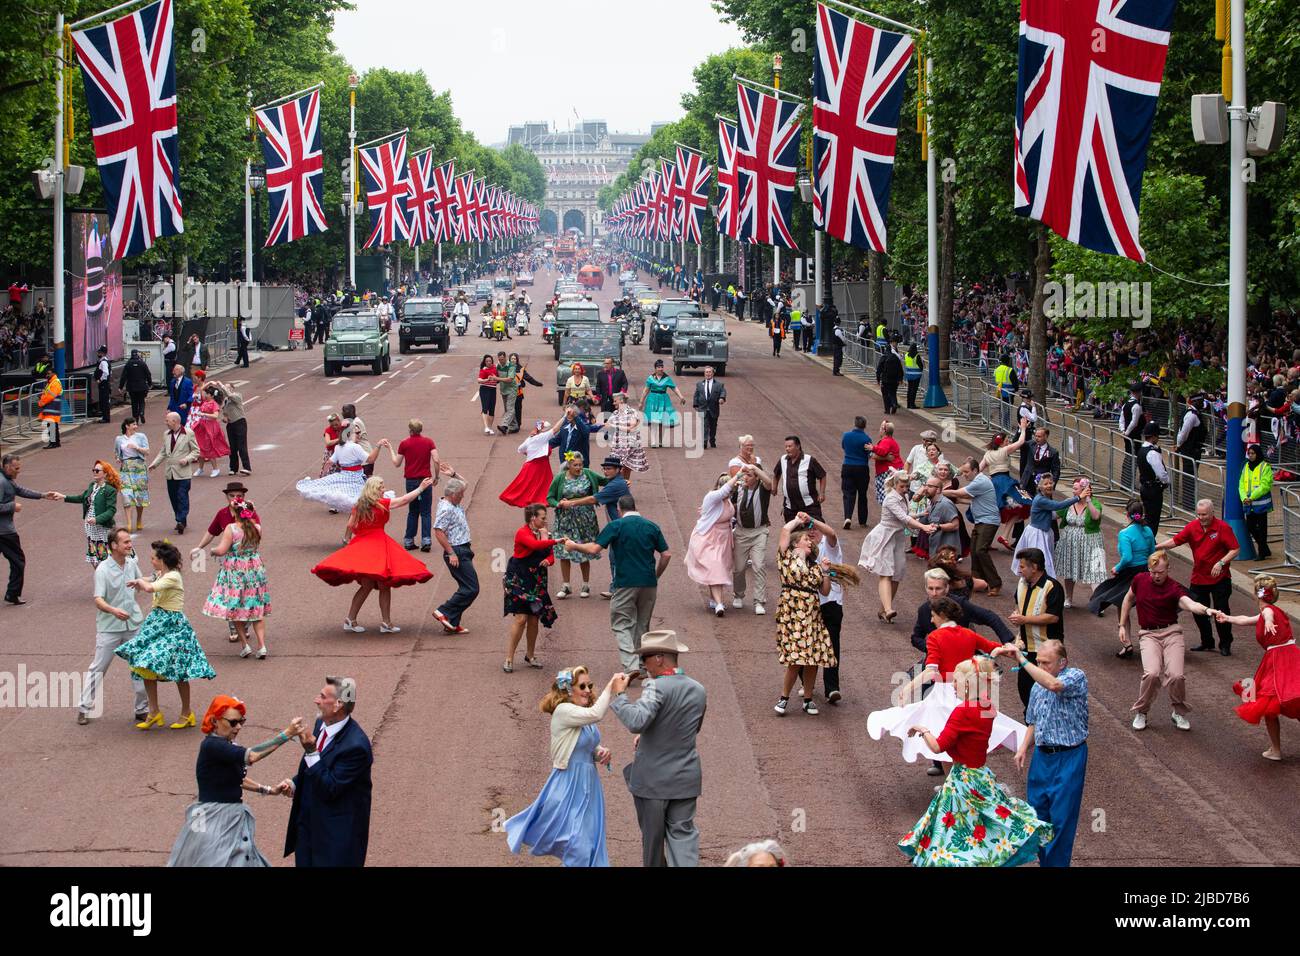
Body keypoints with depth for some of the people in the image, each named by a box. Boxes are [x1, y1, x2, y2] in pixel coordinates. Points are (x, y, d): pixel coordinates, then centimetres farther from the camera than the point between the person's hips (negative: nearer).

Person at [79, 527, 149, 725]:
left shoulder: (131, 564, 3)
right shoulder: (103, 570, -16)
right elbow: (98, 600, -24)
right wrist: (114, 610, -40)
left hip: (133, 625, 5)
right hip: (109, 627, -5)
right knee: (98, 668, 2)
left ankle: (142, 710, 15)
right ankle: (84, 709, 12)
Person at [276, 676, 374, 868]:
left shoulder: (356, 745, -27)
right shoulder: (321, 724, 1)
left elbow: (330, 789, -25)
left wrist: (311, 751, -31)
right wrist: (294, 783, -2)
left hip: (336, 833, -8)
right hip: (309, 823, 8)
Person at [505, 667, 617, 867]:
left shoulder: (584, 717, 9)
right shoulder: (563, 711, -17)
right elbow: (596, 714, -33)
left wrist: (602, 753, -1)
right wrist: (611, 685, -28)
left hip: (588, 783, 8)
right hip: (569, 784, -8)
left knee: (591, 840, 9)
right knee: (578, 842, -7)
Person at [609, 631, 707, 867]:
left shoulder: (657, 687, -20)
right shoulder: (698, 690, 3)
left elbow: (636, 722, -34)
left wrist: (620, 694, -21)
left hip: (652, 777, -5)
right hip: (686, 777, 5)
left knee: (652, 835, 12)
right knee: (683, 832, 7)